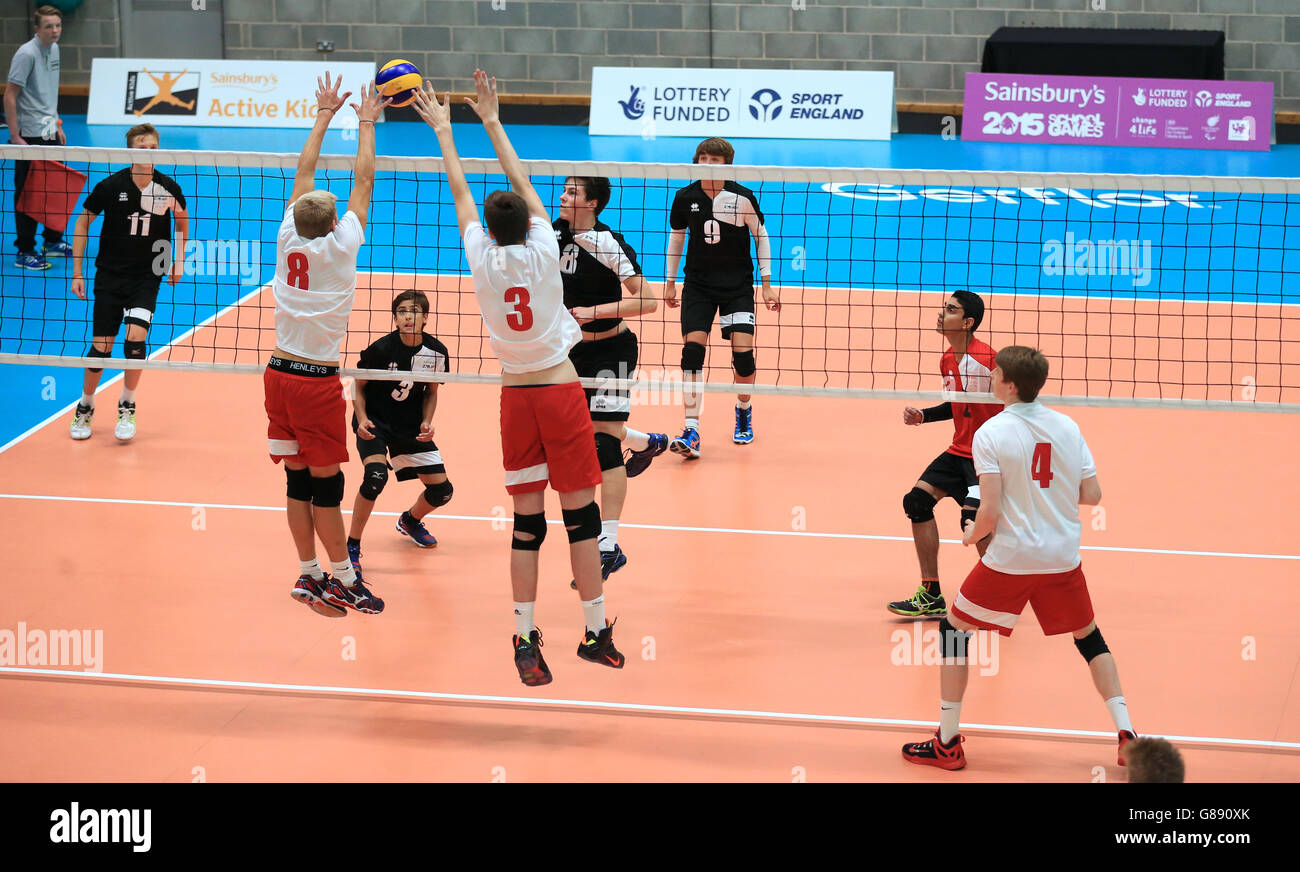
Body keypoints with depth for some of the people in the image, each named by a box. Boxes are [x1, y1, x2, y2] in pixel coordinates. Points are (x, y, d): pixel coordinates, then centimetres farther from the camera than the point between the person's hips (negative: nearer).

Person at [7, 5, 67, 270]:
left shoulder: (53, 49, 8)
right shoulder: (27, 54, -18)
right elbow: (10, 96, -18)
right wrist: (15, 136, -20)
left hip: (50, 133, 8)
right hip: (30, 136, -8)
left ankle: (53, 242, 31)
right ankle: (25, 252, 6)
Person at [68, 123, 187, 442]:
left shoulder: (168, 188, -6)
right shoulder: (111, 186, -10)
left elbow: (182, 221, 16)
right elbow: (82, 223, 2)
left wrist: (178, 261, 7)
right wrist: (77, 272, 0)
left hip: (147, 276, 0)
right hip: (110, 275, 0)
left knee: (135, 337, -16)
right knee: (101, 347, 0)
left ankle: (127, 408, 5)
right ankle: (85, 408, 24)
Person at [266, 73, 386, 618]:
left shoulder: (288, 239, 0)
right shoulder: (340, 246, -13)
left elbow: (305, 172, 12)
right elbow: (364, 181, -3)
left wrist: (325, 115, 20)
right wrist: (365, 124, 8)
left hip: (280, 373, 6)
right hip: (318, 381, -6)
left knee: (299, 480, 11)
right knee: (326, 482, 0)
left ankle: (309, 574, 17)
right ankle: (343, 582, 7)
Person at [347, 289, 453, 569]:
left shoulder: (436, 352, -8)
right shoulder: (381, 349, -20)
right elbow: (358, 386, -6)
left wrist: (426, 423, -8)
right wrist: (362, 420, -19)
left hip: (411, 426, 5)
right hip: (375, 421, -5)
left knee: (441, 490, 2)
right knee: (376, 476, -32)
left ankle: (410, 520, 39)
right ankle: (351, 546, -14)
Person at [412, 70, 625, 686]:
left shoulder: (482, 260, -3)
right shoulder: (544, 254, -5)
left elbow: (460, 191, 11)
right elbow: (523, 183, 7)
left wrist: (444, 130, 23)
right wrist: (491, 121, 17)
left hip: (517, 395, 2)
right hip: (562, 389, -2)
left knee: (527, 519, 4)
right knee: (580, 513, 2)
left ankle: (526, 640, 3)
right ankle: (597, 632, 7)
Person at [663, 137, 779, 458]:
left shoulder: (742, 197, -11)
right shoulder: (685, 198, -4)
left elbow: (761, 236, 1)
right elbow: (676, 237, 12)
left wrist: (767, 283, 1)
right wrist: (671, 281, 15)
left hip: (737, 285, -1)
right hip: (698, 284, 2)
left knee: (743, 353, -7)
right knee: (692, 351, -11)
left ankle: (743, 411, 24)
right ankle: (692, 433, -11)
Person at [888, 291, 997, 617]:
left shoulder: (987, 359, -21)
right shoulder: (947, 361, 7)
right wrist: (923, 416, 11)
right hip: (959, 452, 9)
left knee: (974, 517, -23)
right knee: (917, 501, 4)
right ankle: (931, 596, 13)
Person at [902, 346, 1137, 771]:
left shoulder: (990, 433, -12)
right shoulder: (1068, 427, 1)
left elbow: (990, 510, -17)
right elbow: (1092, 495, 4)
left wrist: (971, 536, 4)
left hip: (1010, 559, -4)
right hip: (1063, 558, 4)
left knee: (953, 631, 12)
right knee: (1089, 637, 21)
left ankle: (948, 744, 12)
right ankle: (1126, 734, 12)